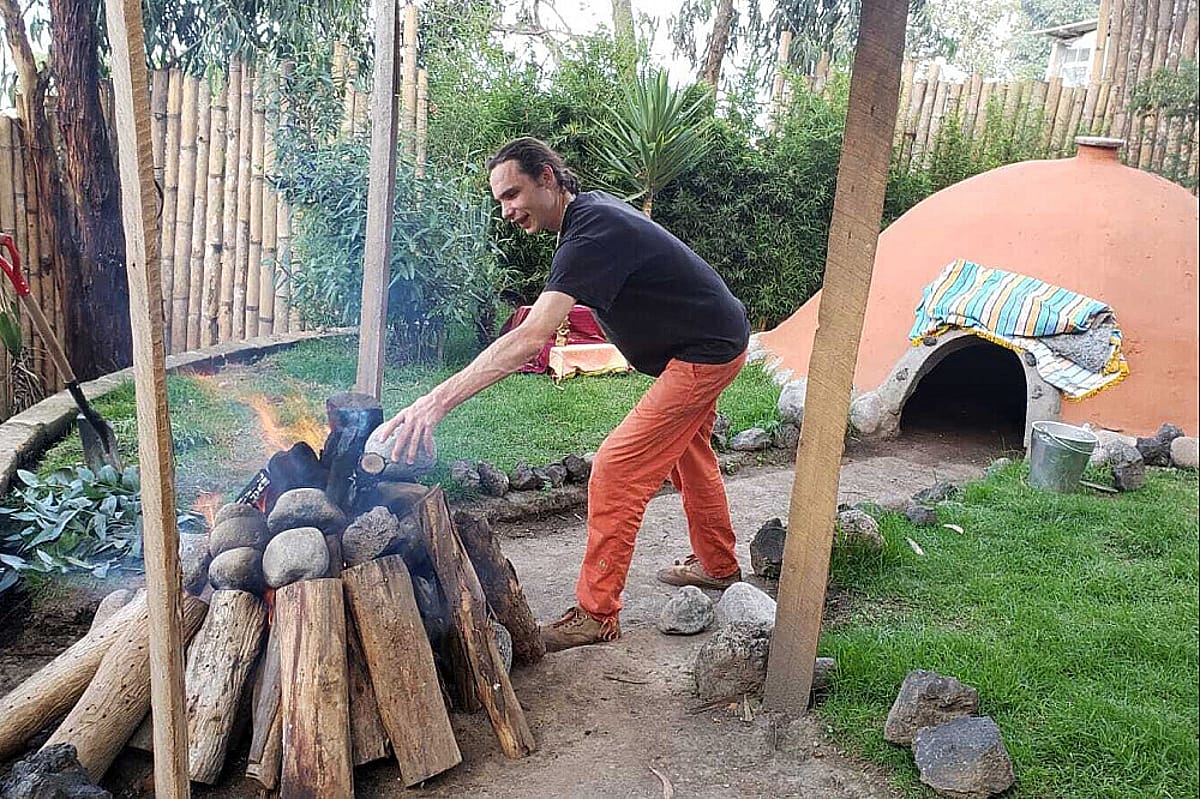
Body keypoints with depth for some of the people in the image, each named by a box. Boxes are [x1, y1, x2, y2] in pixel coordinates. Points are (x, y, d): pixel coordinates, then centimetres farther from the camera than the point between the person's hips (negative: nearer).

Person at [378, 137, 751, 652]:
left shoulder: (592, 234, -29)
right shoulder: (592, 206, 2)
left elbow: (529, 341, -40)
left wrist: (438, 401, -44)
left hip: (707, 353, -11)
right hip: (711, 342, 11)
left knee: (616, 471, -13)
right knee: (688, 454, 26)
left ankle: (596, 615, -4)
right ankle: (717, 566, 45)